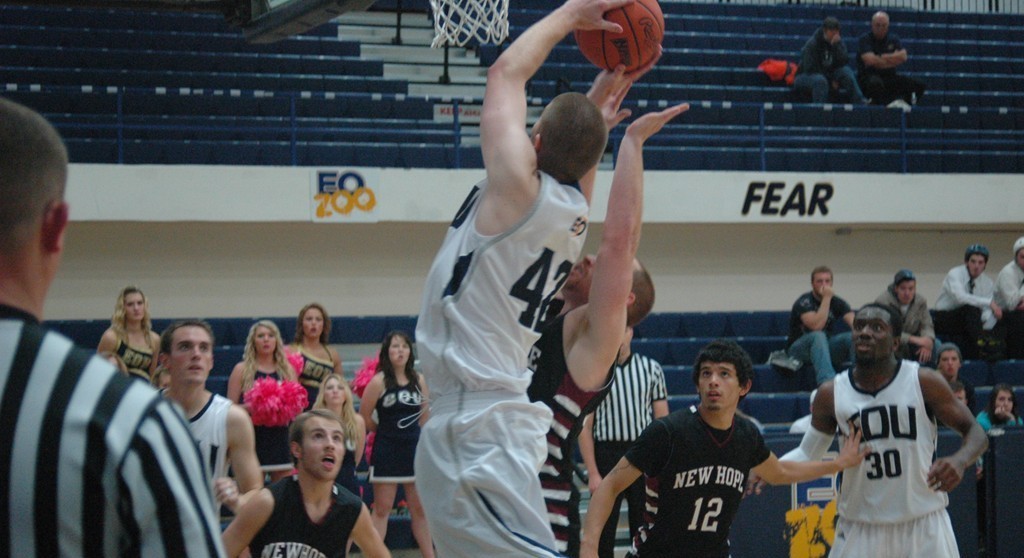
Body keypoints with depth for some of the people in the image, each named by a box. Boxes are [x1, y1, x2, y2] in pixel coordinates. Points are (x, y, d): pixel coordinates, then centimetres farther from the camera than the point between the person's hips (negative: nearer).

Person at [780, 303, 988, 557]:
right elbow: (807, 453, 11)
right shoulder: (831, 394, -1)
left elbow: (975, 432, -2)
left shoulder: (924, 382, -7)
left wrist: (959, 461, -25)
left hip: (924, 524, -1)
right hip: (860, 528, 1)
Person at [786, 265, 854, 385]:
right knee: (818, 336, -38)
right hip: (798, 350, -5)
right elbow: (816, 326, -28)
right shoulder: (804, 302, -12)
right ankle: (826, 382, -57)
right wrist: (826, 298, -24)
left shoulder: (837, 302, 4)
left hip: (825, 348, 5)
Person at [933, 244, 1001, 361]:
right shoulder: (955, 274, -12)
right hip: (944, 319, -5)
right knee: (972, 309, -33)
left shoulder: (988, 283, 3)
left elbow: (987, 314, -5)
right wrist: (989, 302, -34)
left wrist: (985, 332, -25)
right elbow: (960, 297, -32)